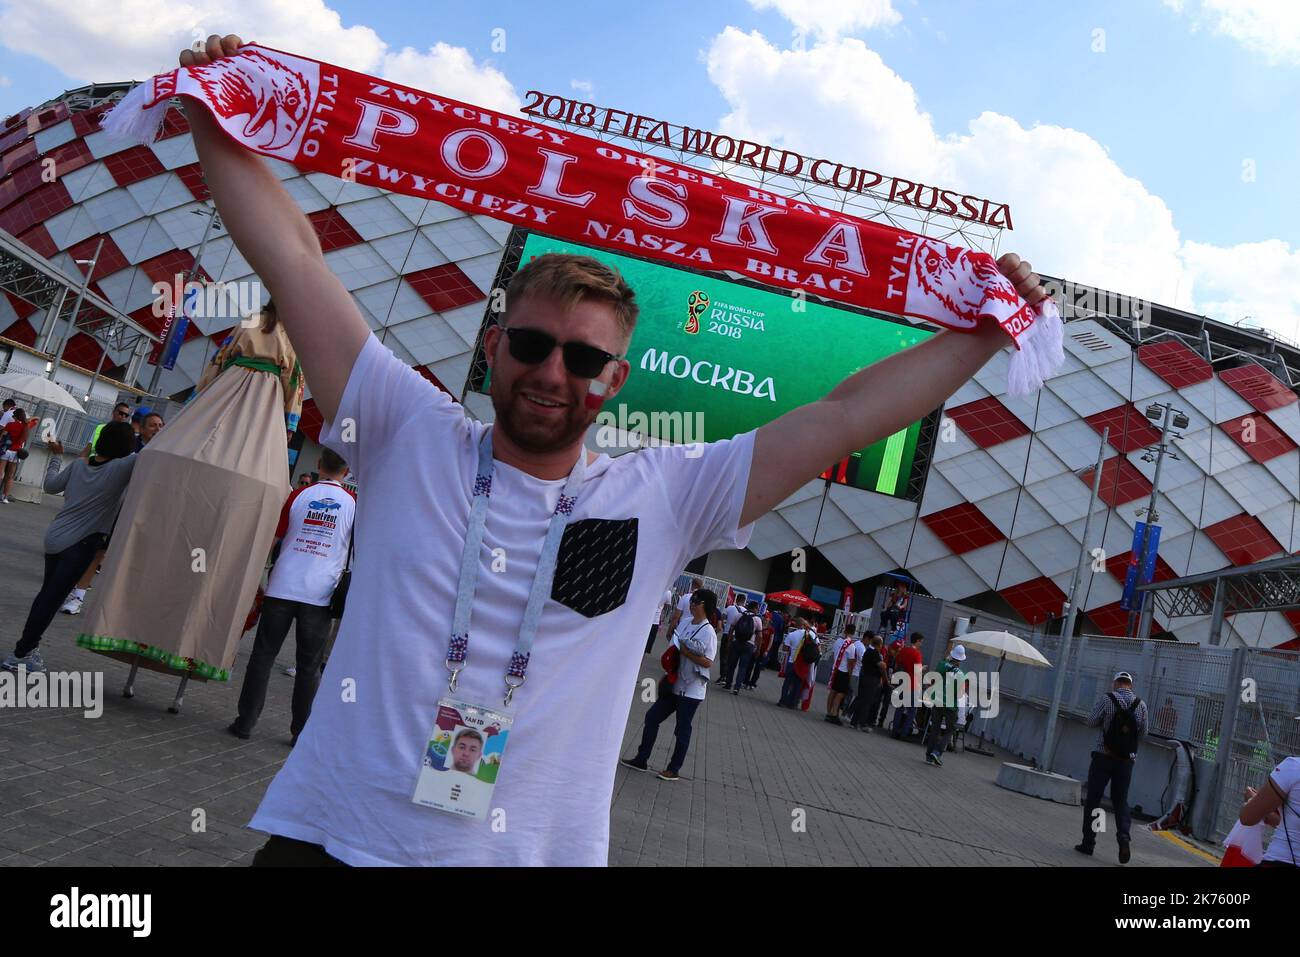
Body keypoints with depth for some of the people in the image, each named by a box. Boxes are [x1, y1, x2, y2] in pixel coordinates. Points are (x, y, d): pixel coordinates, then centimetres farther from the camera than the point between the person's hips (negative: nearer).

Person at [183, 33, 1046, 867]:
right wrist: (213, 122, -3)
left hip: (535, 850, 1)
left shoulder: (664, 497, -2)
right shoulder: (410, 436, -2)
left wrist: (984, 333, -3)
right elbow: (293, 255, -2)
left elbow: (843, 416, -2)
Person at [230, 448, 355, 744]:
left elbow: (273, 538, 6)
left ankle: (245, 722, 10)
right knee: (309, 666, 8)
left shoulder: (299, 495, 0)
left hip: (281, 588, 0)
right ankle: (300, 733, 11)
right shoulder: (353, 503, -1)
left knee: (263, 655, 9)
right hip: (320, 595, 0)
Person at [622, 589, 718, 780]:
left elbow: (707, 662, -20)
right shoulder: (684, 624, 4)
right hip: (675, 684, 7)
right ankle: (641, 759, 19)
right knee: (652, 717, 8)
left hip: (692, 690, -7)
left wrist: (686, 652, -22)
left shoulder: (708, 632, -15)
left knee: (682, 729, 6)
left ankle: (674, 769, 20)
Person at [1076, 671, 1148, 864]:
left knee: (1093, 799, 5)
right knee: (1121, 800, 12)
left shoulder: (1107, 699, -8)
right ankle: (1123, 836, -11)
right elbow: (1142, 732, 6)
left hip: (1103, 756, -3)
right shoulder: (1141, 705, 1)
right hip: (1126, 760, 3)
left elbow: (1091, 722, -5)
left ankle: (1088, 843, 6)